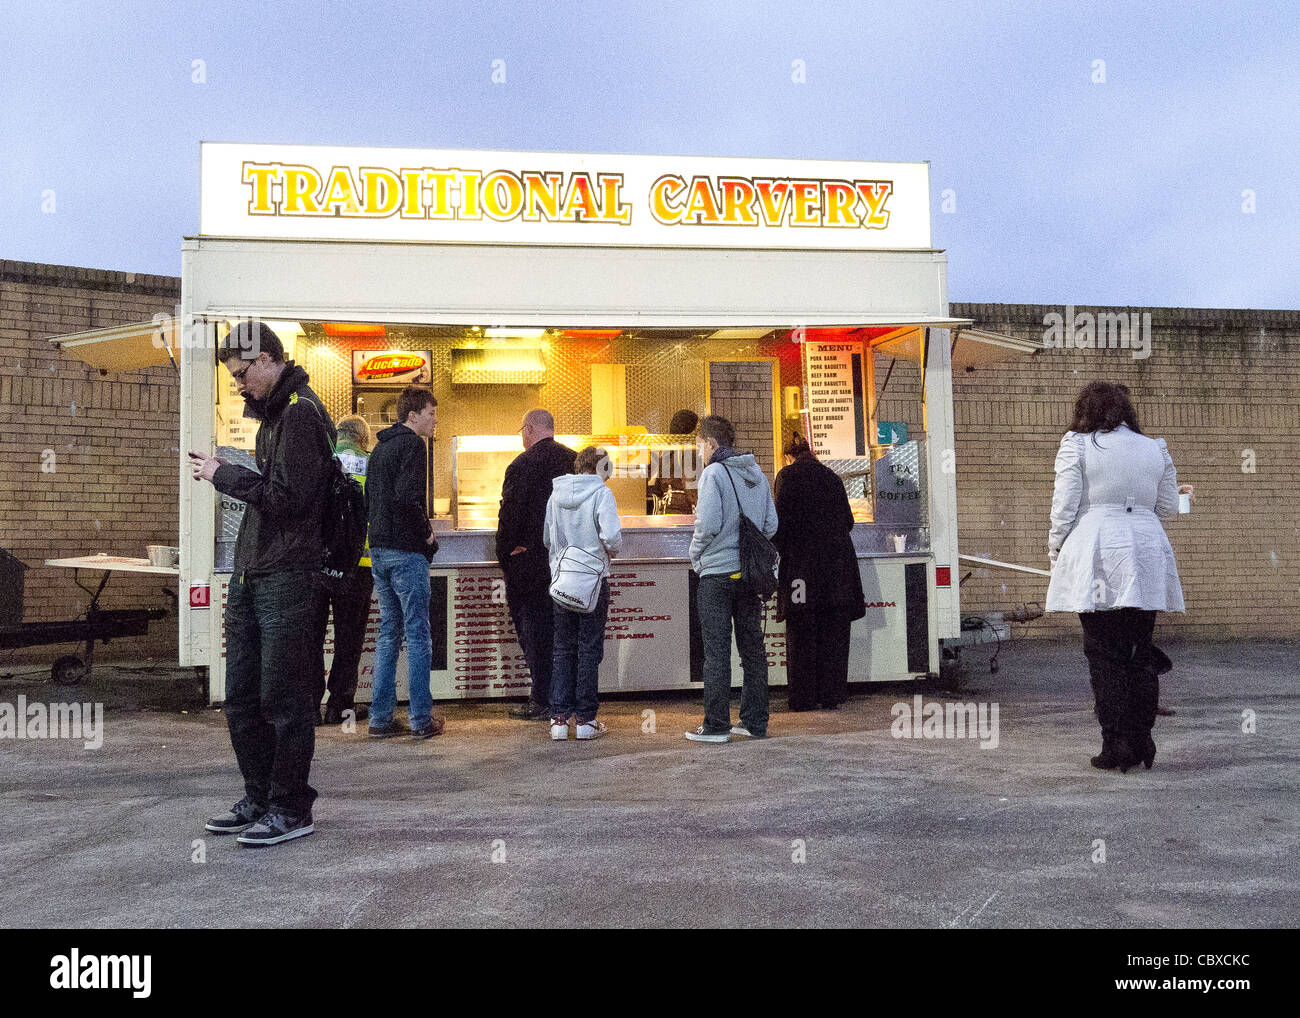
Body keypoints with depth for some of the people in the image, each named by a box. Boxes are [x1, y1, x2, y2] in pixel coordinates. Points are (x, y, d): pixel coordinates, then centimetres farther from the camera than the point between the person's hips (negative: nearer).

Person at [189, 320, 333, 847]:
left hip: (288, 579, -10)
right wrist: (224, 472, 9)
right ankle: (259, 799, 27)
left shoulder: (300, 412, -12)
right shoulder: (273, 413, 19)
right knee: (241, 698, 14)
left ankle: (291, 809, 11)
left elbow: (288, 497, -19)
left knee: (283, 700, -2)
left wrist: (225, 474, -10)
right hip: (250, 576, 10)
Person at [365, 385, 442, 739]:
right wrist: (428, 535, -10)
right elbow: (407, 497, -22)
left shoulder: (380, 448, 18)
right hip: (406, 551, -8)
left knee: (388, 632, 12)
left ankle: (380, 718, 14)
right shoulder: (411, 445, -10)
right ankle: (422, 720, 3)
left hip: (379, 550, 8)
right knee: (418, 635, -2)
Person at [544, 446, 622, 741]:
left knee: (563, 649, 11)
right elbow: (611, 536, -20)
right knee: (590, 649, 4)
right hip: (594, 578, -4)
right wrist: (613, 549, 0)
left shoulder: (556, 495, 7)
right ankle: (585, 719, 8)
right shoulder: (601, 492, -9)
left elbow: (546, 539, 13)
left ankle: (559, 719, 9)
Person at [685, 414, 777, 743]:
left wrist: (695, 555, -1)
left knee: (717, 649, -2)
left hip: (717, 572, -7)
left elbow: (708, 524, -17)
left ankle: (717, 725, 2)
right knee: (752, 647, 11)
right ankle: (755, 721, 16)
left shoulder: (714, 473, -10)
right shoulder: (757, 473, 11)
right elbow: (771, 524, 10)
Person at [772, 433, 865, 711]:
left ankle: (803, 697, 5)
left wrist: (775, 555, 0)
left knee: (801, 630, 3)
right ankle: (831, 696, 9)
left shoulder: (787, 475, 2)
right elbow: (848, 520, 16)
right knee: (833, 630, 7)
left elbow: (781, 521, -7)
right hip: (836, 559, 4)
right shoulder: (830, 476, 13)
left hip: (801, 560, -3)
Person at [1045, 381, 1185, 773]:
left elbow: (1064, 505, -6)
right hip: (1147, 557, 4)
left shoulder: (1075, 445, -1)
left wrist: (1055, 552, 5)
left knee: (1104, 655, 0)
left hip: (1096, 557, -4)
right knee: (1140, 652, 10)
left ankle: (1116, 745, 1)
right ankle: (1142, 741, 13)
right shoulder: (1155, 449, 12)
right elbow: (1168, 508, 15)